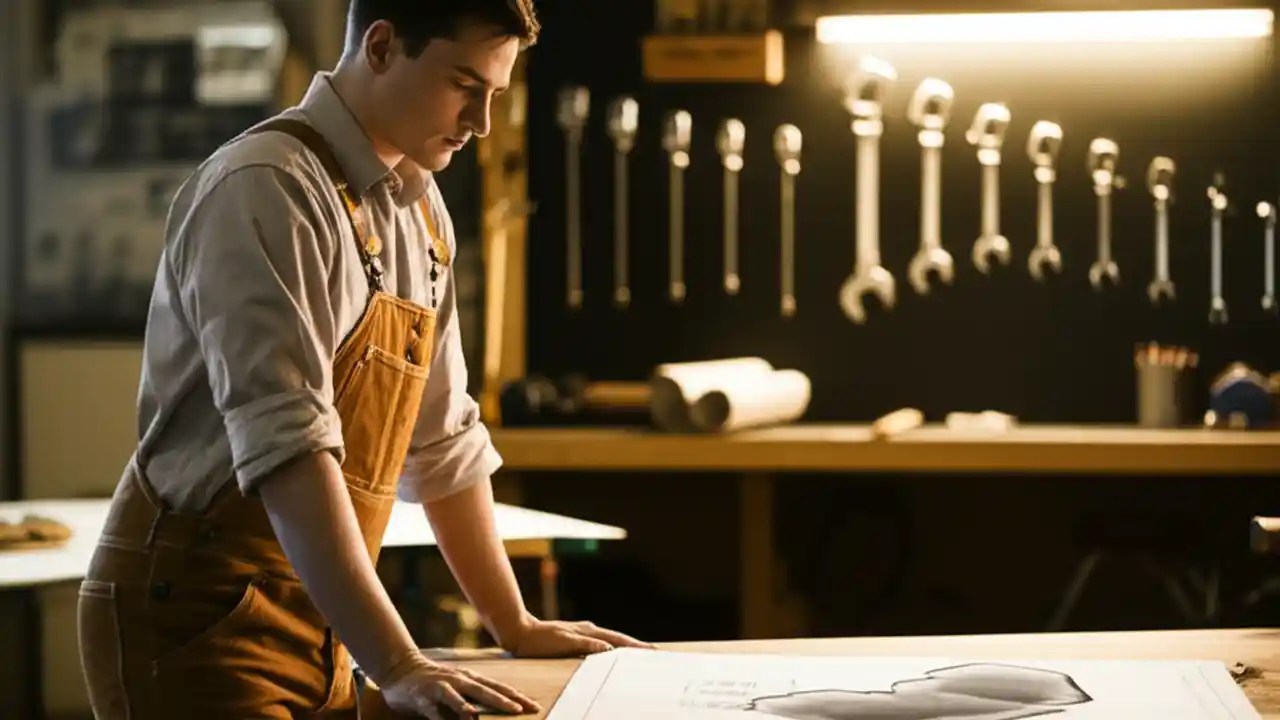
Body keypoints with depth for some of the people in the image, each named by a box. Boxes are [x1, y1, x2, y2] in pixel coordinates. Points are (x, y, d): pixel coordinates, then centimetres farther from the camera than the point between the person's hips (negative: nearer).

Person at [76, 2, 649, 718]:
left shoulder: (418, 208, 9)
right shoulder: (267, 189, -17)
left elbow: (443, 442, 16)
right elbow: (288, 448, -27)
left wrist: (517, 627, 18)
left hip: (316, 631, 8)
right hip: (198, 618, -8)